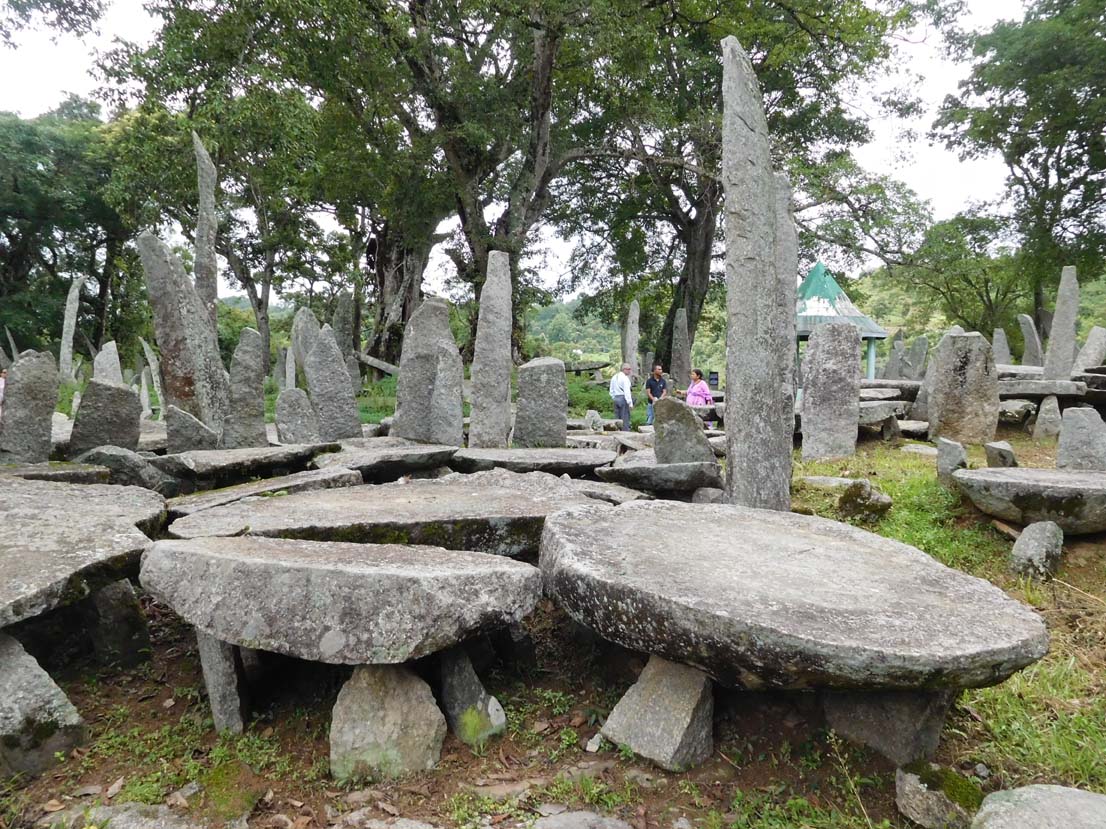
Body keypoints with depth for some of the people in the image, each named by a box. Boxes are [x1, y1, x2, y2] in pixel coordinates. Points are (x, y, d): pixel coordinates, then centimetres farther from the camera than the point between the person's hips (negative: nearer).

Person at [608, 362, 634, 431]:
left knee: (617, 419, 10)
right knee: (625, 419, -6)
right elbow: (627, 391, -16)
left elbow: (611, 391, 16)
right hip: (623, 398, -7)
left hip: (616, 399, 7)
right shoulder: (625, 378, -10)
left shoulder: (614, 377, 13)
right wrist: (630, 403, -16)